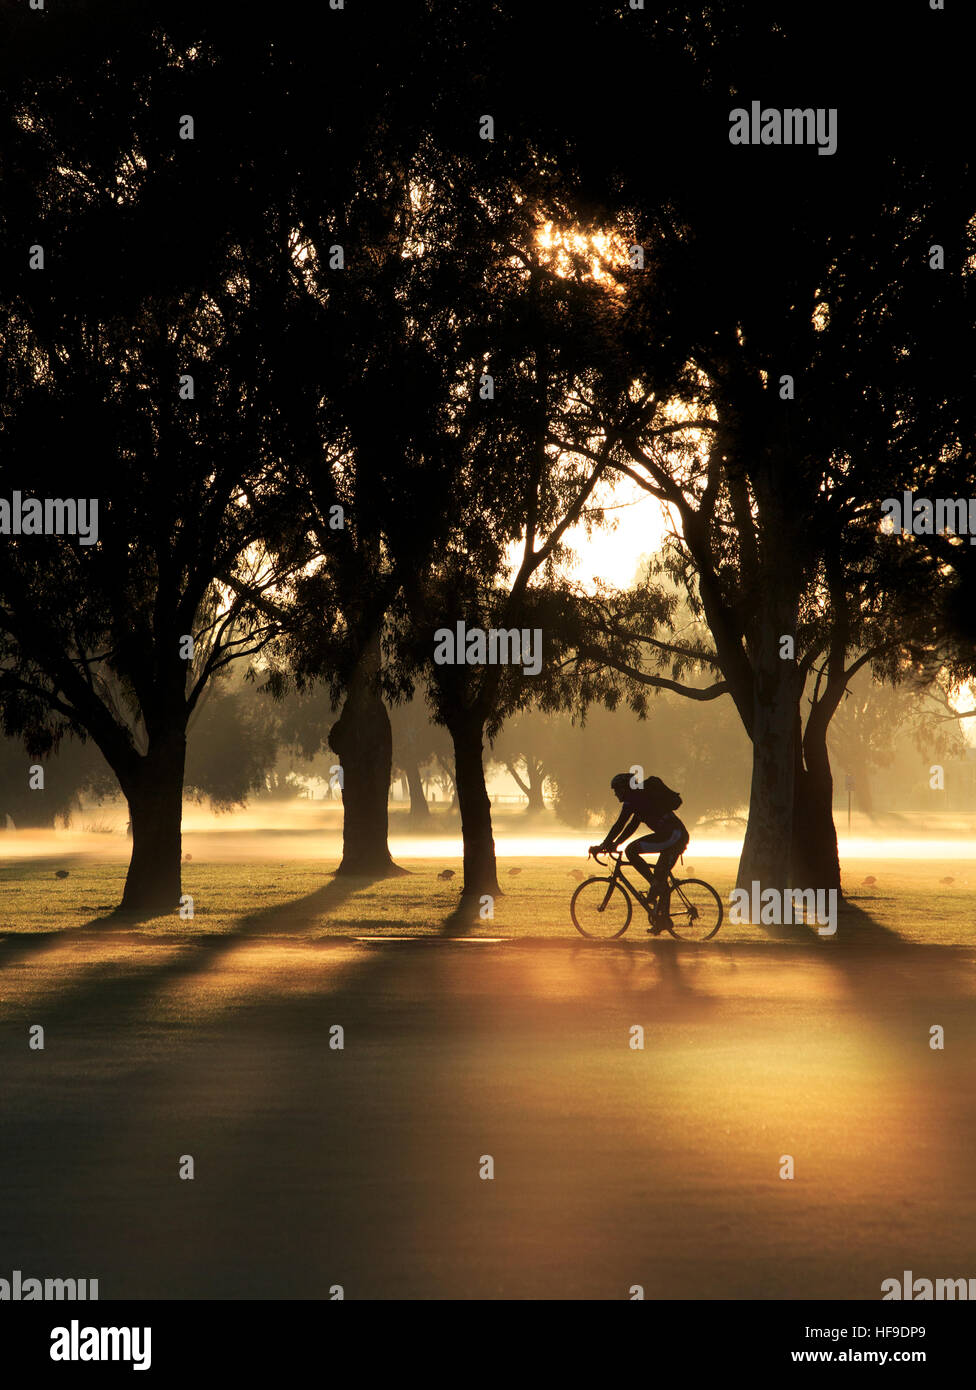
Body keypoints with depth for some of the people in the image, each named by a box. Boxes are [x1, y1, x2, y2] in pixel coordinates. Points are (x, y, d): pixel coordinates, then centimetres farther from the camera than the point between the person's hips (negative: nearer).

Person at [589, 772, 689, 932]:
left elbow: (619, 825, -9)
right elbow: (632, 825, 31)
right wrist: (615, 844, 30)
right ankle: (664, 918, 16)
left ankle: (655, 884, -8)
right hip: (680, 836, 10)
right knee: (661, 876, 15)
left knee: (631, 850, -11)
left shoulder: (633, 798, -4)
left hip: (671, 834, -10)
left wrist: (602, 846, -5)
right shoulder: (642, 796, 26)